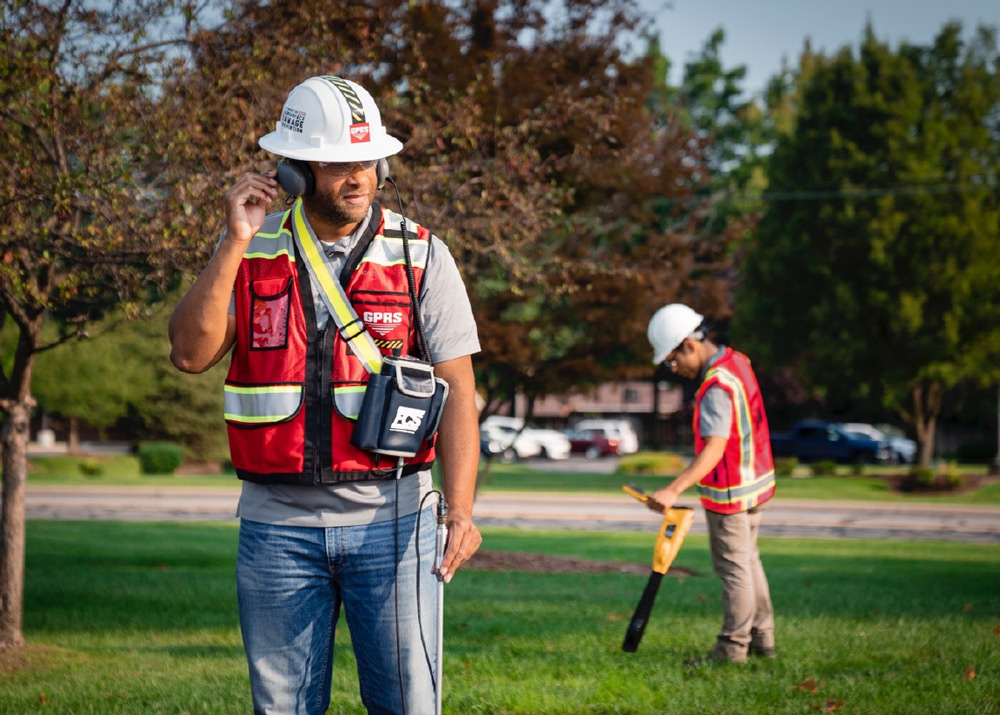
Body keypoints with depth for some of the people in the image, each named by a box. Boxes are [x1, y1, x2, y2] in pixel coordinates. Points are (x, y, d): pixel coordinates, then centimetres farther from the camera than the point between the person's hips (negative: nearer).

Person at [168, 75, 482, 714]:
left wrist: (460, 512, -17)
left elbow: (458, 391, -5)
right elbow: (191, 353, -8)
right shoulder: (252, 250, 4)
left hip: (390, 519, -1)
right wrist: (237, 243, -14)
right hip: (278, 524, 2)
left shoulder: (419, 255, 0)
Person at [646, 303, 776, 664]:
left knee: (733, 567, 0)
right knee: (748, 561, 19)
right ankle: (761, 639, 27)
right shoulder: (736, 361, 4)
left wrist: (674, 489, -42)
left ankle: (732, 648, 8)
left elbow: (714, 449, -34)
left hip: (729, 492, -10)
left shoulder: (717, 387, -26)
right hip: (754, 481, 10)